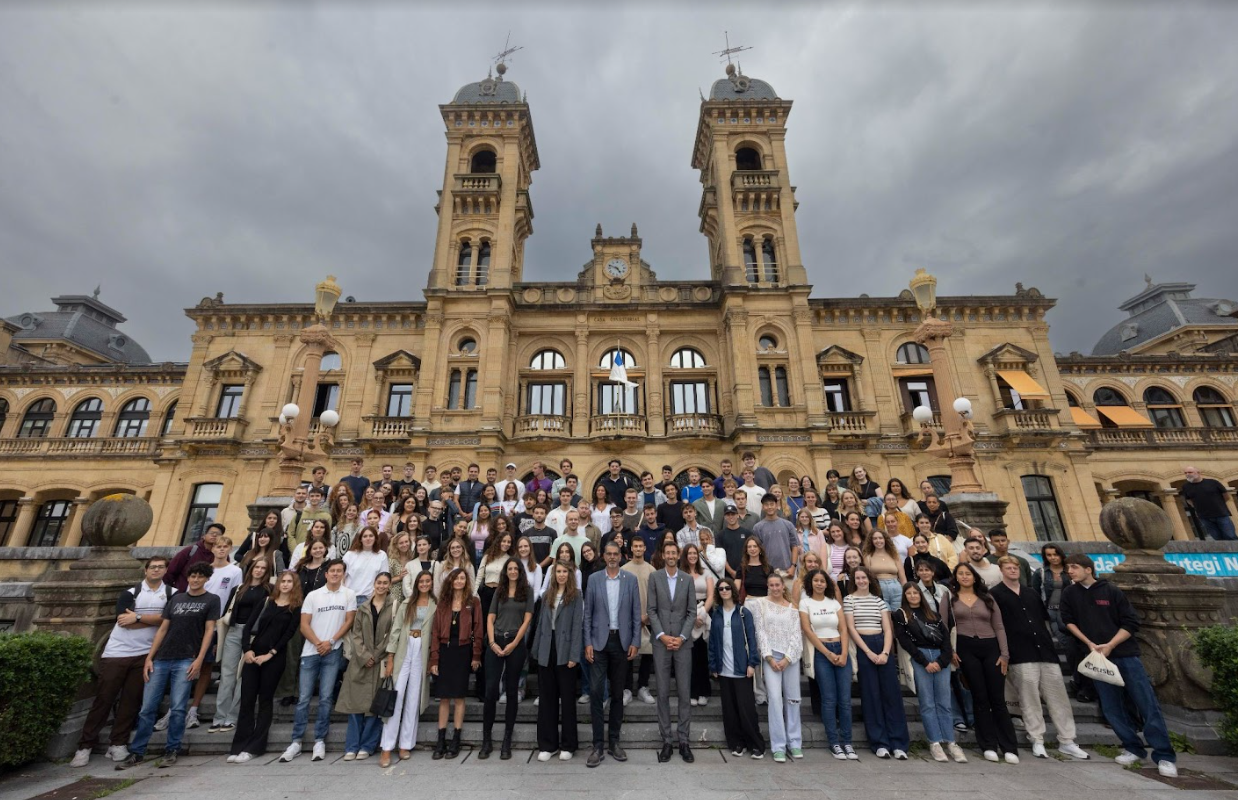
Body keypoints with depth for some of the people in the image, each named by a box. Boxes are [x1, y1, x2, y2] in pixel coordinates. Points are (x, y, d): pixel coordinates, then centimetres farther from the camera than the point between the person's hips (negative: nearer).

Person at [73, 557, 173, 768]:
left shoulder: (172, 594, 2)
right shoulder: (130, 593, 0)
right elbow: (123, 621, -11)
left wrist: (138, 618, -13)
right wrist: (154, 619, -12)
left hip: (144, 654, 1)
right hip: (116, 652, -1)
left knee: (131, 700, 3)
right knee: (104, 699, 3)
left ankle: (118, 743, 14)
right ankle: (85, 745, 16)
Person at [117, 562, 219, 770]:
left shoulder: (211, 600, 2)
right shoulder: (176, 598, 14)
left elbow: (209, 631, -3)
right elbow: (162, 629, 14)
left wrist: (199, 660, -11)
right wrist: (149, 658, 5)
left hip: (186, 661, -4)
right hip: (161, 659, 4)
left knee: (178, 709, -3)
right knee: (147, 708, 5)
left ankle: (171, 751, 11)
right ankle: (136, 752, 19)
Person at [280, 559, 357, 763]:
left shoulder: (349, 595, 0)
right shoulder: (313, 595, 3)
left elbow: (349, 621, -2)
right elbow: (304, 624, 1)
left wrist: (330, 642, -10)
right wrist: (318, 643, -10)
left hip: (333, 652, -1)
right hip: (310, 651, 1)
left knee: (326, 698, 2)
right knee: (303, 698, 6)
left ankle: (320, 741, 13)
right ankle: (296, 742, 17)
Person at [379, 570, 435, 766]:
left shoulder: (435, 605, 2)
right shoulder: (407, 603, 8)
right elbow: (396, 629, 3)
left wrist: (433, 660, -5)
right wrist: (390, 658, -3)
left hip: (423, 652, -1)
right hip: (403, 651, 1)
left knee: (413, 699, 5)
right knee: (396, 696, -4)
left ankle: (406, 745, 16)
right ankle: (387, 748, 3)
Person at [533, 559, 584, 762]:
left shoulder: (575, 597, -4)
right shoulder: (547, 596, 11)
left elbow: (577, 626, -9)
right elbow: (541, 623, 11)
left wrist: (574, 655, -14)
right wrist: (537, 650, 7)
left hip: (565, 651, -4)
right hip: (547, 651, 4)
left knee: (567, 698, 6)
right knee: (547, 697, 10)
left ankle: (568, 745, 18)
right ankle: (547, 744, 22)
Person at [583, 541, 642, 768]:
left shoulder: (631, 579, 0)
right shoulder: (594, 579, 0)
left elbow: (636, 613, 1)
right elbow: (588, 613, 1)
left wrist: (635, 642, -4)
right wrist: (587, 643, -4)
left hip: (622, 641, 1)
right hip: (599, 641, 0)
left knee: (617, 692, 11)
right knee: (595, 690, -4)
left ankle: (614, 742, 24)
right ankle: (598, 745, 9)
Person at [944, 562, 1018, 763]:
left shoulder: (987, 597, 11)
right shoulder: (950, 596, 6)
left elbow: (999, 626, 9)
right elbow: (942, 624, 2)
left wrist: (1004, 653, 1)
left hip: (991, 647, 1)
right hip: (966, 648, -1)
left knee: (998, 698, 0)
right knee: (980, 698, 3)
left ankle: (1009, 747, 9)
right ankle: (989, 746, 11)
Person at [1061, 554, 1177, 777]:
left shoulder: (1111, 591, -3)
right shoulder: (1069, 594, 3)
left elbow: (1131, 623, -3)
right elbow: (1069, 621, 5)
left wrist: (1109, 645, -12)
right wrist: (1090, 643, -7)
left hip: (1126, 655, -2)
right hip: (1097, 658, 2)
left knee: (1148, 705, 0)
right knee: (1112, 708, 5)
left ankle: (1165, 756, 10)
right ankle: (1133, 748, 20)